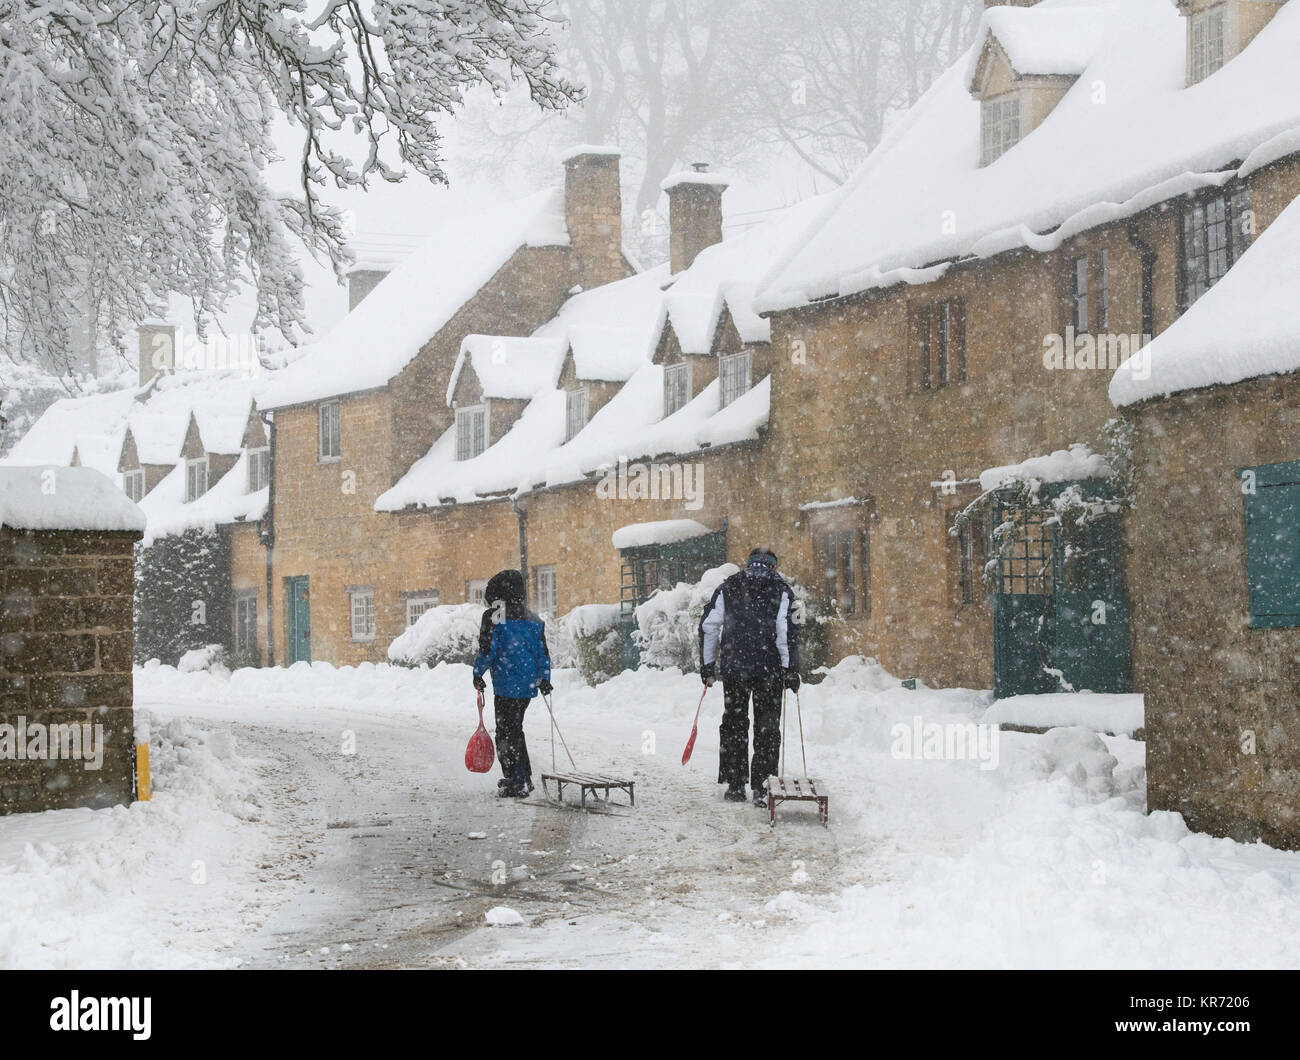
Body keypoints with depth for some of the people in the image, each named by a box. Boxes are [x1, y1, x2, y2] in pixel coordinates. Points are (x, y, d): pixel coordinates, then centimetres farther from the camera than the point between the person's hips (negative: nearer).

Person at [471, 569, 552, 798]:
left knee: (506, 732, -1)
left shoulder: (494, 615, -9)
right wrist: (544, 679, 15)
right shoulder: (532, 618, 13)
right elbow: (542, 651, 12)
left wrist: (478, 674, 1)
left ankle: (517, 782, -4)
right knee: (515, 729, 19)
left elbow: (488, 650, -12)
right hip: (529, 685, 7)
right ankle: (524, 778, 24)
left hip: (506, 685, -7)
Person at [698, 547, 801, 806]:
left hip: (733, 668, 2)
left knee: (734, 725, 12)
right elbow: (787, 631, -7)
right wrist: (790, 668, -5)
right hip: (769, 670, -2)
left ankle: (734, 786, 11)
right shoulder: (781, 589, 2)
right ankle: (762, 789, -2)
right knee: (767, 728, 4)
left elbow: (708, 626, 7)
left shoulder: (728, 588, 9)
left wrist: (707, 663, 13)